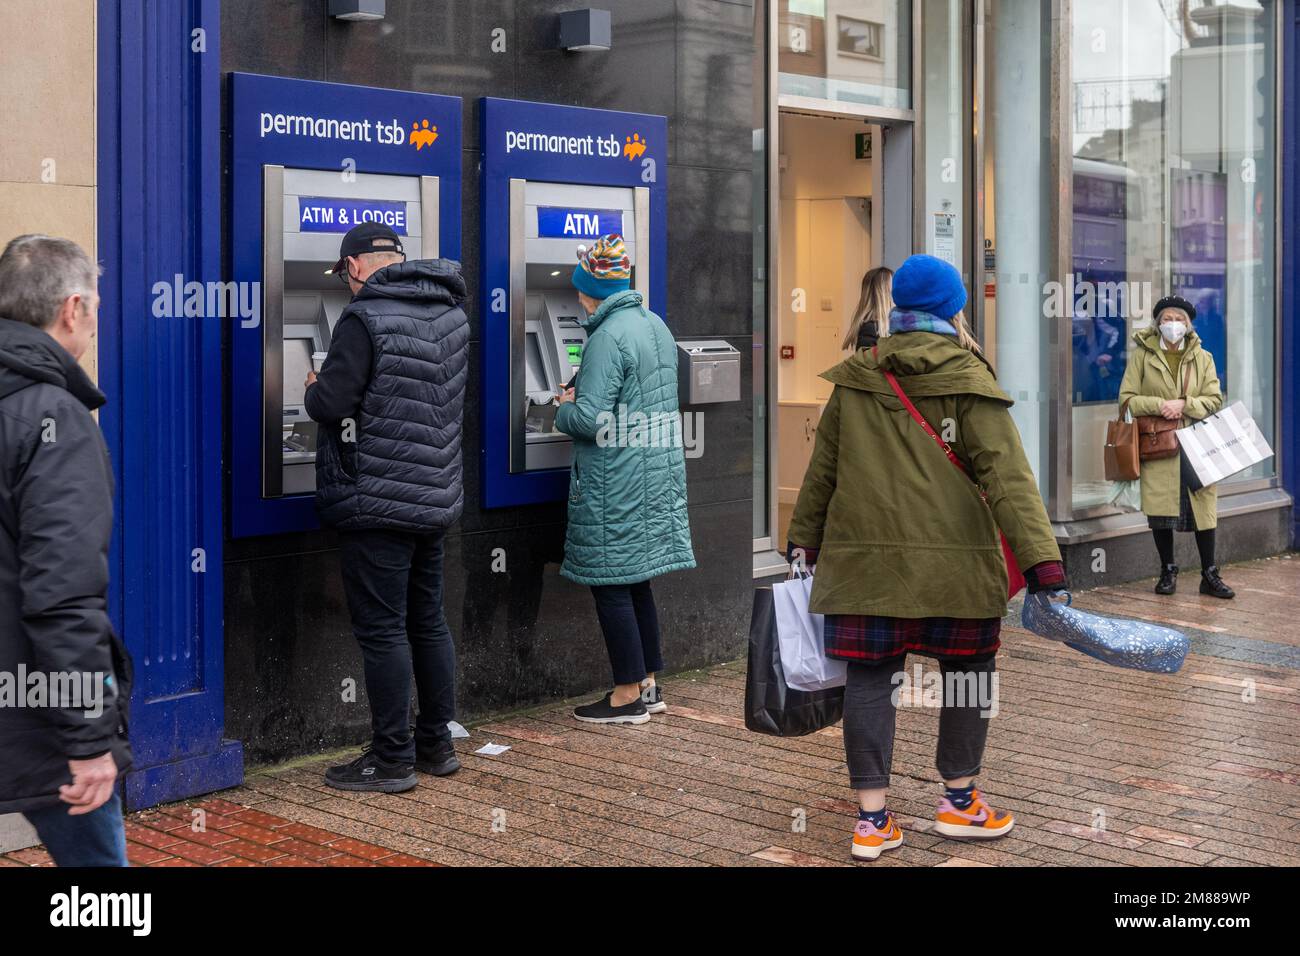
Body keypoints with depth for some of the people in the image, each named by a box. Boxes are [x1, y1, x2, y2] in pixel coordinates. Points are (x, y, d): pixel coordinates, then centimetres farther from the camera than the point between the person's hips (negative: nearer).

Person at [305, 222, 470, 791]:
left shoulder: (366, 318, -16)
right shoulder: (451, 316, 9)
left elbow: (330, 403, -19)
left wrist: (315, 388, 3)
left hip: (378, 502, -8)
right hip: (436, 498, 8)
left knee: (382, 631, -1)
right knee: (428, 622, 17)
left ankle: (393, 759, 5)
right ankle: (437, 744, 25)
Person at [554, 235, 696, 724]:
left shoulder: (609, 337, -17)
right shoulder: (656, 326, 12)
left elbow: (591, 419, -22)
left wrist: (564, 408, -1)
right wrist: (581, 397, 19)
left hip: (616, 480, -9)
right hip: (659, 475, 9)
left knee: (612, 586, 0)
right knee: (637, 583, 17)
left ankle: (628, 695, 7)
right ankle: (649, 684, 23)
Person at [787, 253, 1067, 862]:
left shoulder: (854, 379, 7)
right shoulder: (969, 383, -4)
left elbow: (822, 468, 14)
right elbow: (1006, 474, -12)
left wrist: (804, 536, 25)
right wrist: (1041, 558, -14)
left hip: (865, 556, 3)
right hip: (954, 560, -3)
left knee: (869, 678, 5)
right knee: (968, 673, 14)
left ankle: (872, 820, 7)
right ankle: (958, 802, 23)